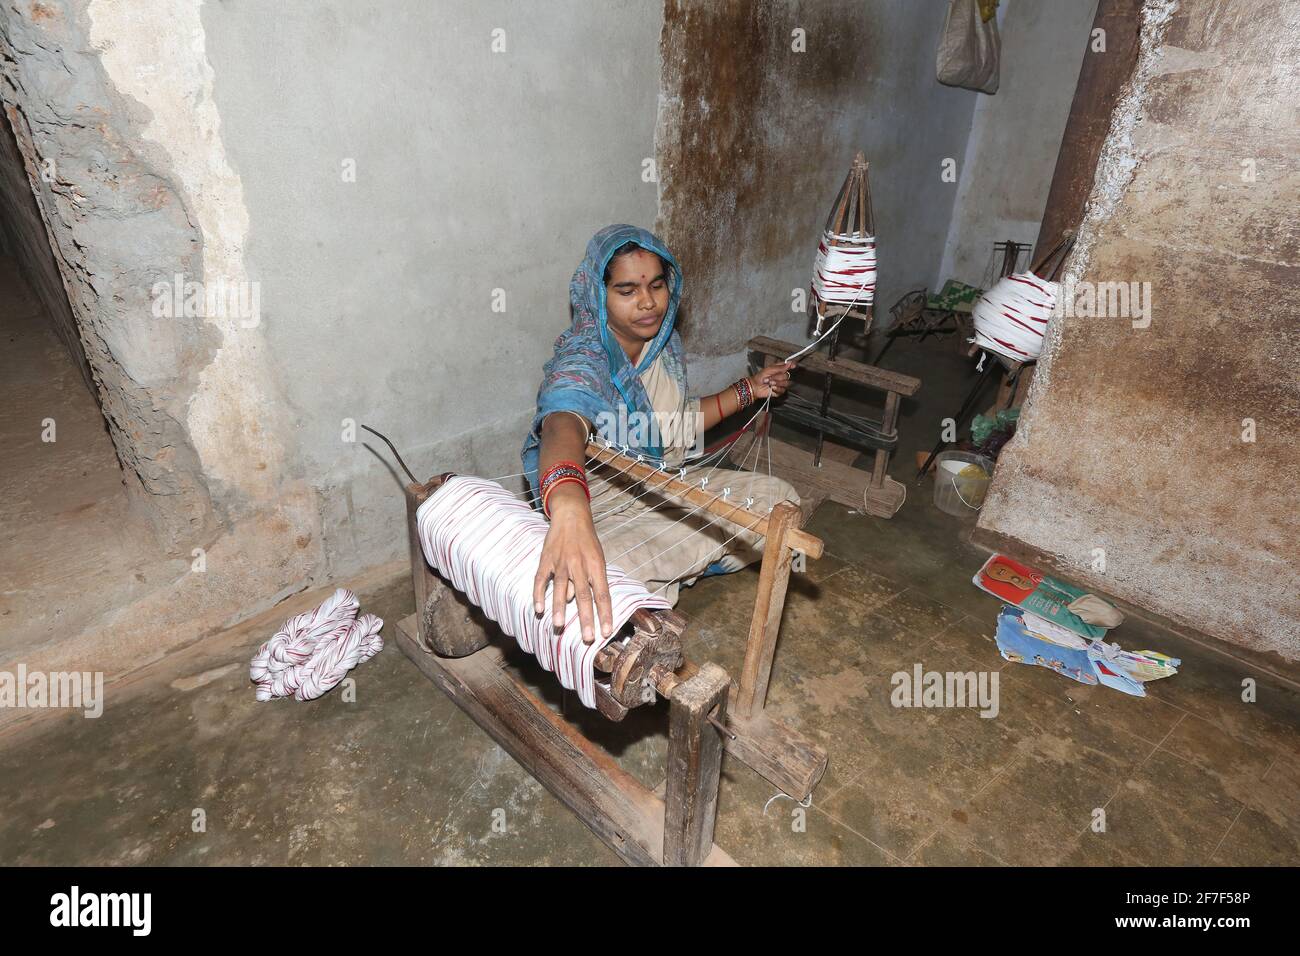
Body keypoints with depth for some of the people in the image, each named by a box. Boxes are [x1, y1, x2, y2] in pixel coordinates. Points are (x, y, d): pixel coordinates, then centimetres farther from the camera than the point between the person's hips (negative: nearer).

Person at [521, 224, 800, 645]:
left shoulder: (665, 342, -2)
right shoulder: (582, 362, -28)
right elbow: (563, 424, -53)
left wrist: (749, 389, 14)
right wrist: (569, 510, -75)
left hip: (664, 492, 8)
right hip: (603, 512, -7)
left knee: (779, 498, 1)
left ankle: (683, 564, 0)